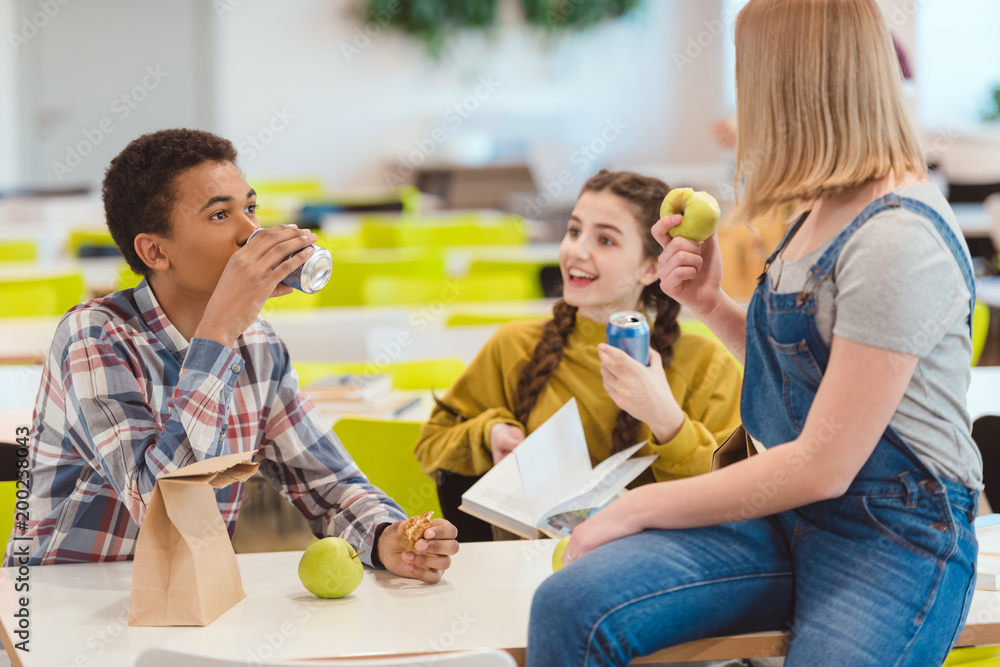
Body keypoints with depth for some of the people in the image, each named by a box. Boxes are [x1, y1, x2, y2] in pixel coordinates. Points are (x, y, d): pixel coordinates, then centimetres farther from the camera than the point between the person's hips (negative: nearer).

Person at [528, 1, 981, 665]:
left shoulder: (898, 242, -18)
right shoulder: (827, 211, 10)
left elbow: (824, 466, -19)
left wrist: (643, 506, -11)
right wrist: (711, 303, 7)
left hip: (895, 538, -8)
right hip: (792, 515, 8)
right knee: (570, 603, -16)